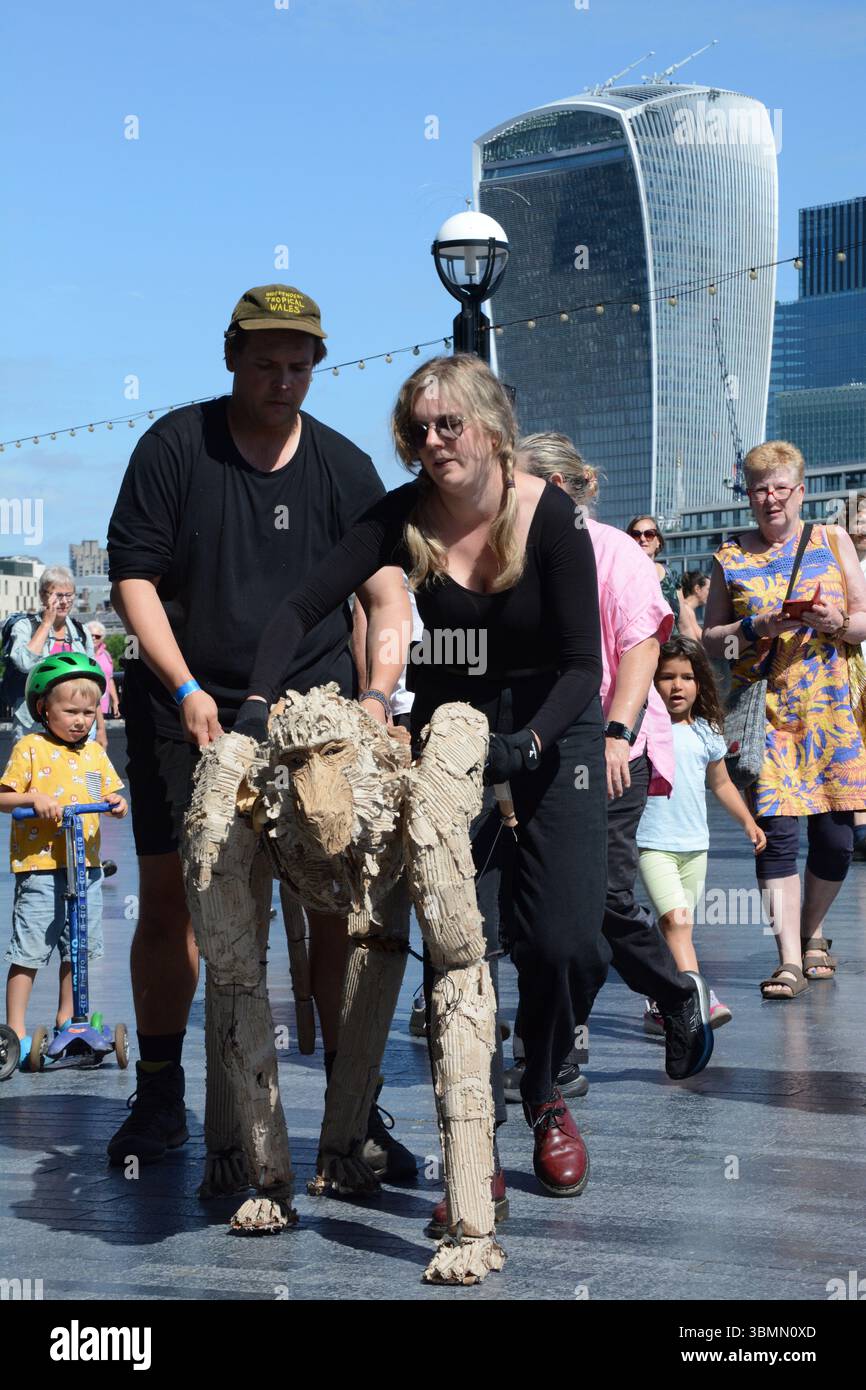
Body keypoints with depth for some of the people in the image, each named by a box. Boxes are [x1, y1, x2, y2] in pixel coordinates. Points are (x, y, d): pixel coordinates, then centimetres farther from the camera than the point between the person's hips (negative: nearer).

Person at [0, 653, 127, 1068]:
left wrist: (116, 803, -8)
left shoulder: (94, 752, 12)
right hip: (39, 865, -6)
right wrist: (34, 798, -23)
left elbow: (108, 794, 15)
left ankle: (66, 1019, 29)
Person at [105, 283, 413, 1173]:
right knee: (168, 897, 3)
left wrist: (378, 691, -12)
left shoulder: (344, 466, 4)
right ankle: (160, 1098, 18)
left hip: (315, 707, 1)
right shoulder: (174, 447, -1)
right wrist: (185, 688, -13)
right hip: (186, 710, -1)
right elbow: (132, 575, -3)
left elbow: (385, 593, 4)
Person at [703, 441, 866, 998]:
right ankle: (790, 959, -11)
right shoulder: (731, 558, 8)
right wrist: (755, 629, -10)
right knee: (776, 831, -11)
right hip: (764, 710, -1)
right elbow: (710, 639, 9)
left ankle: (812, 933, 26)